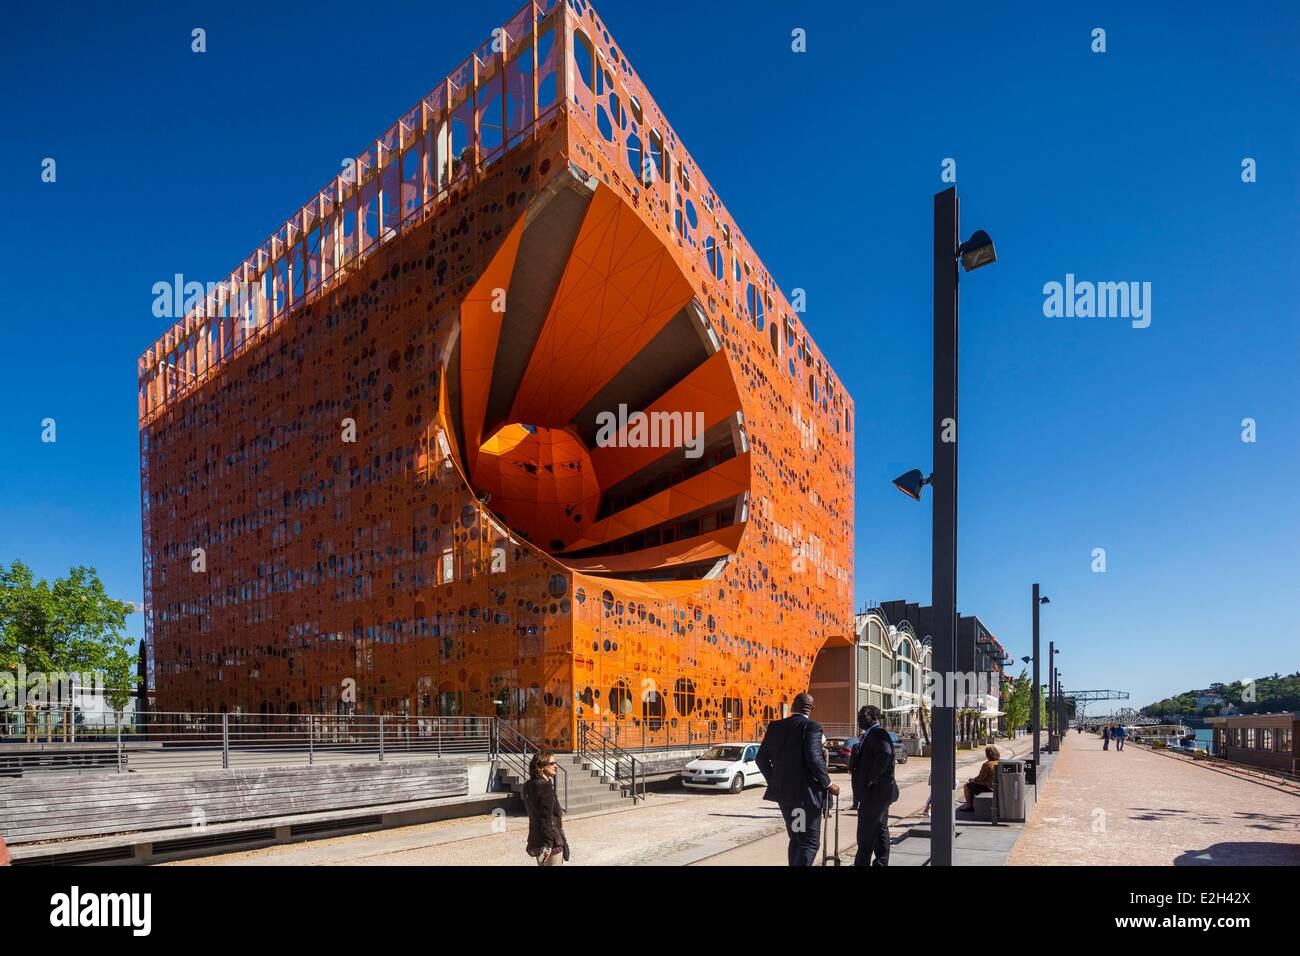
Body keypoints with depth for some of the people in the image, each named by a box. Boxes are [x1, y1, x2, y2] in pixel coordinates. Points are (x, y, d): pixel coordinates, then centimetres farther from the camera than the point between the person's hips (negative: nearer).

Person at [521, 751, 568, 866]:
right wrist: (548, 843, -24)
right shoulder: (545, 786, -19)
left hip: (535, 838, 9)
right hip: (553, 840, -9)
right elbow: (546, 817, -23)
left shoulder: (529, 785, 8)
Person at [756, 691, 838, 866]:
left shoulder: (775, 726, 7)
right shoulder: (812, 726, -10)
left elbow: (761, 758, 8)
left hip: (783, 792, 6)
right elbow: (814, 758, -21)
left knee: (796, 840, 19)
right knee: (810, 842, 1)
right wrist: (828, 784, -9)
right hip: (806, 793, -6)